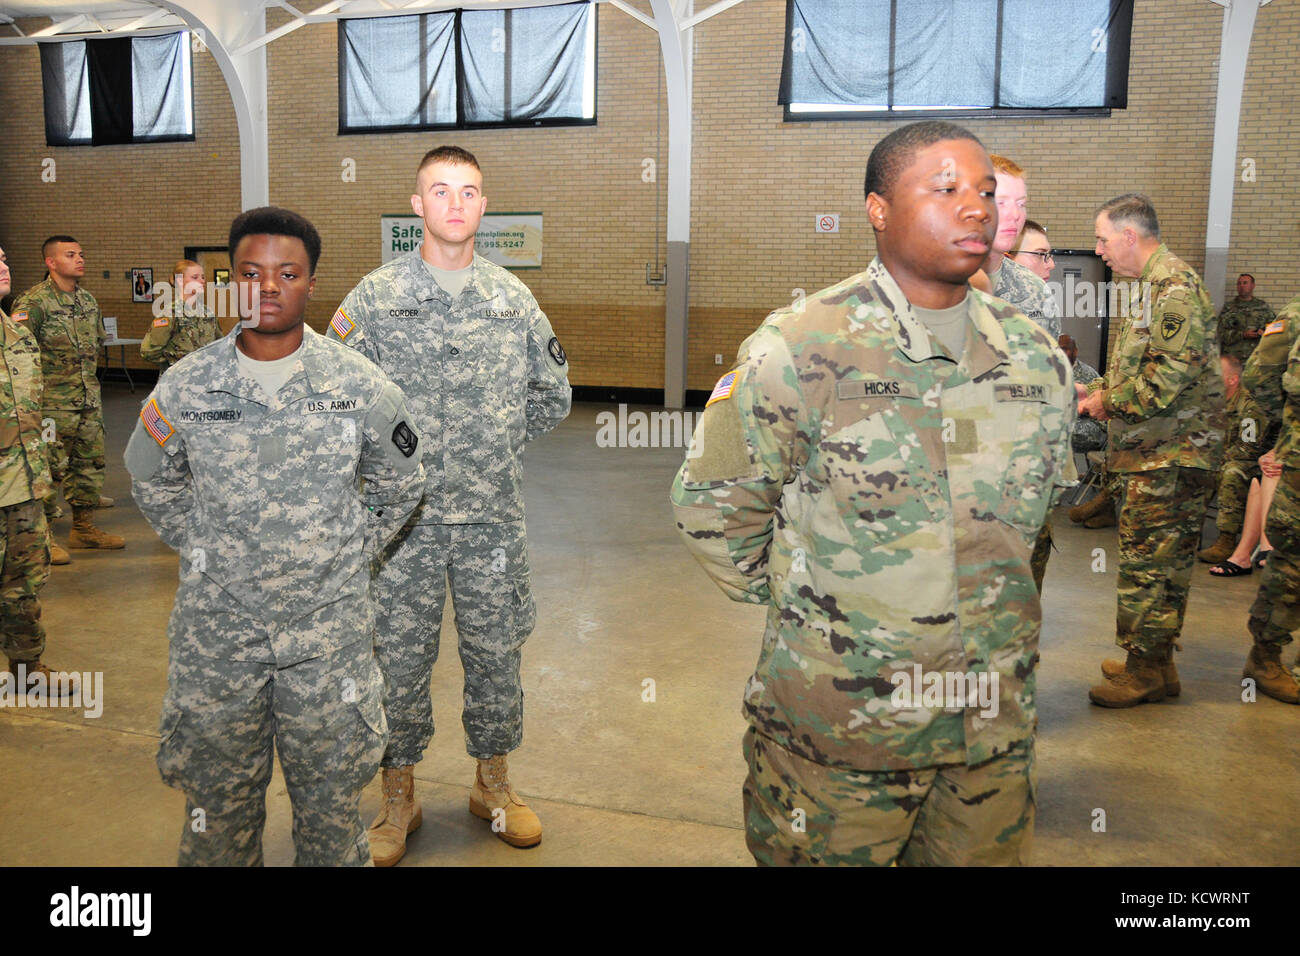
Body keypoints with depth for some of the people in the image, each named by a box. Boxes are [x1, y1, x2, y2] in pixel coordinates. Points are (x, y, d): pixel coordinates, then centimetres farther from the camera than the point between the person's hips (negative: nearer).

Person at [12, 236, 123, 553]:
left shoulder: (88, 300, 12)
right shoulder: (34, 301, -11)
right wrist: (41, 377, -12)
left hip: (89, 401, 7)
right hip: (54, 405, -7)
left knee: (90, 464, 12)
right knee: (50, 469, -2)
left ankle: (84, 528, 23)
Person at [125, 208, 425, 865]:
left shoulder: (360, 385, -7)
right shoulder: (184, 386, -4)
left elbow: (399, 486, 8)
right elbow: (152, 483, 13)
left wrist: (345, 559, 4)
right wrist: (206, 553, 7)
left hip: (328, 633, -1)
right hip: (215, 635, 1)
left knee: (331, 804, 14)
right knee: (217, 799, 18)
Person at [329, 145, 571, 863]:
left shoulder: (513, 298, 4)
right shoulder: (375, 297, -3)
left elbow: (553, 397, 13)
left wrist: (491, 446, 8)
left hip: (493, 515, 2)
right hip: (404, 515, -1)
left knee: (495, 652, 12)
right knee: (400, 657, 9)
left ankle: (493, 783, 33)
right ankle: (399, 797, 28)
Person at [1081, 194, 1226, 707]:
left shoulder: (1174, 287, -16)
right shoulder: (1159, 285, 18)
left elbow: (1169, 378, -24)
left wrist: (1109, 401, -12)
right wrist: (1094, 390, 9)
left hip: (1170, 458, -10)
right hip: (1160, 454, 10)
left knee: (1147, 561, -3)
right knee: (1162, 561, 15)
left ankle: (1146, 672, 8)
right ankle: (1154, 662, 25)